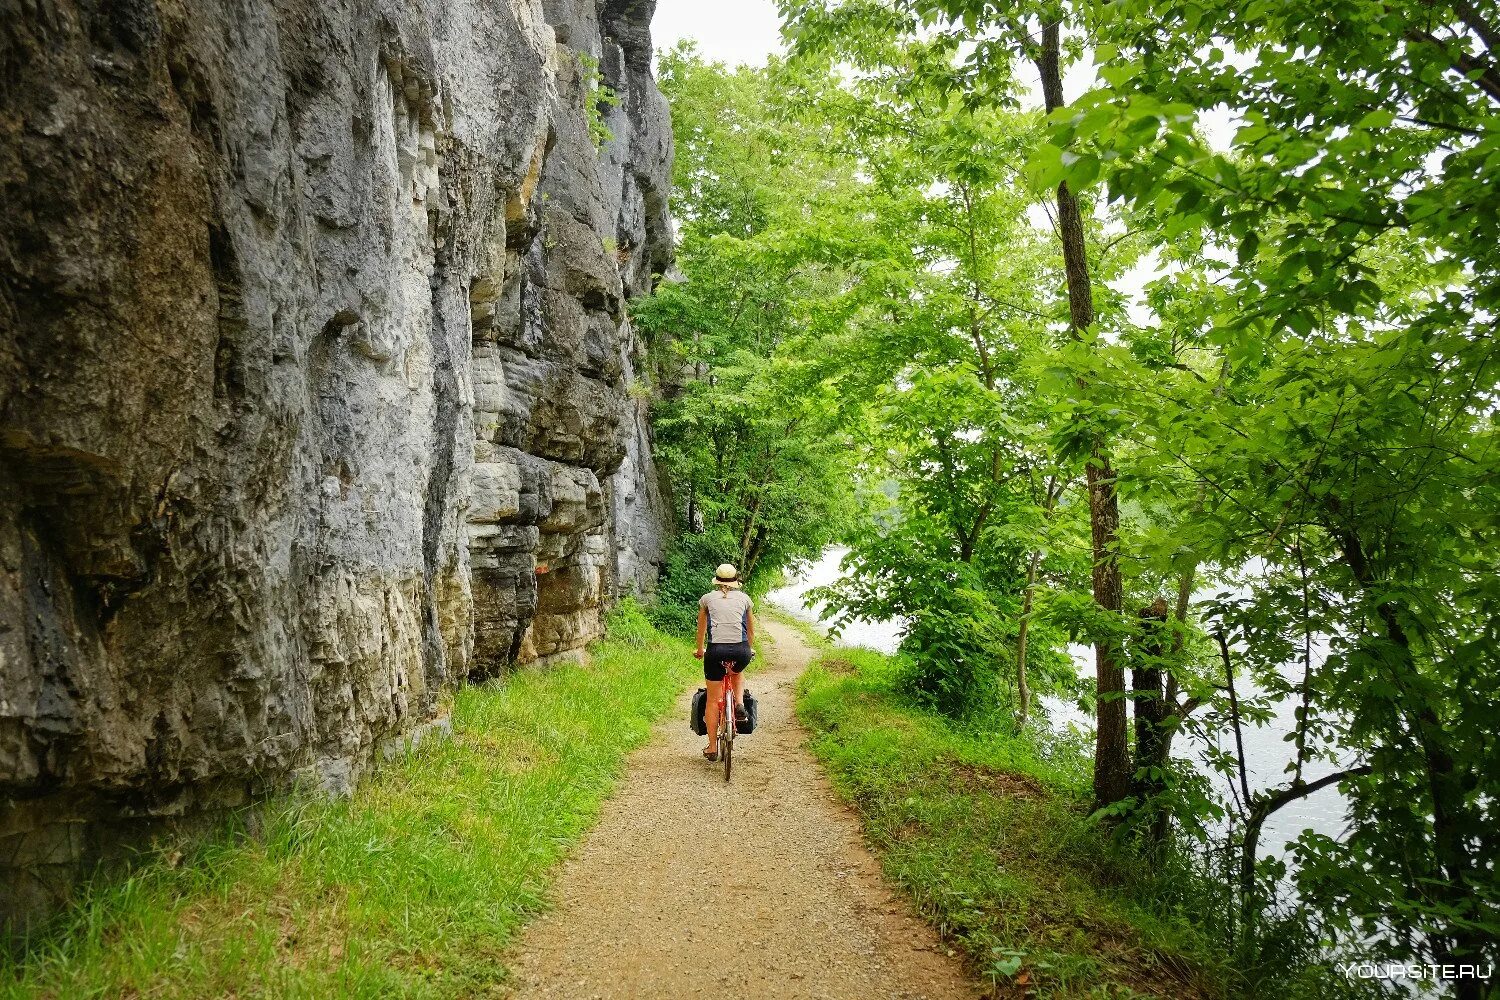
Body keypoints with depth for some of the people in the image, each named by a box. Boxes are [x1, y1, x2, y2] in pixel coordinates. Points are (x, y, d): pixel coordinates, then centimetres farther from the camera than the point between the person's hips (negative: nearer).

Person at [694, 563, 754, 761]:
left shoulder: (707, 599, 17)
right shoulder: (745, 598, 18)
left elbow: (701, 629, 28)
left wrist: (699, 650, 45)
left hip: (716, 650, -1)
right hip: (741, 650, 1)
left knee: (712, 699, 12)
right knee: (737, 672, 37)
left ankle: (712, 747, 15)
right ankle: (739, 703, 13)